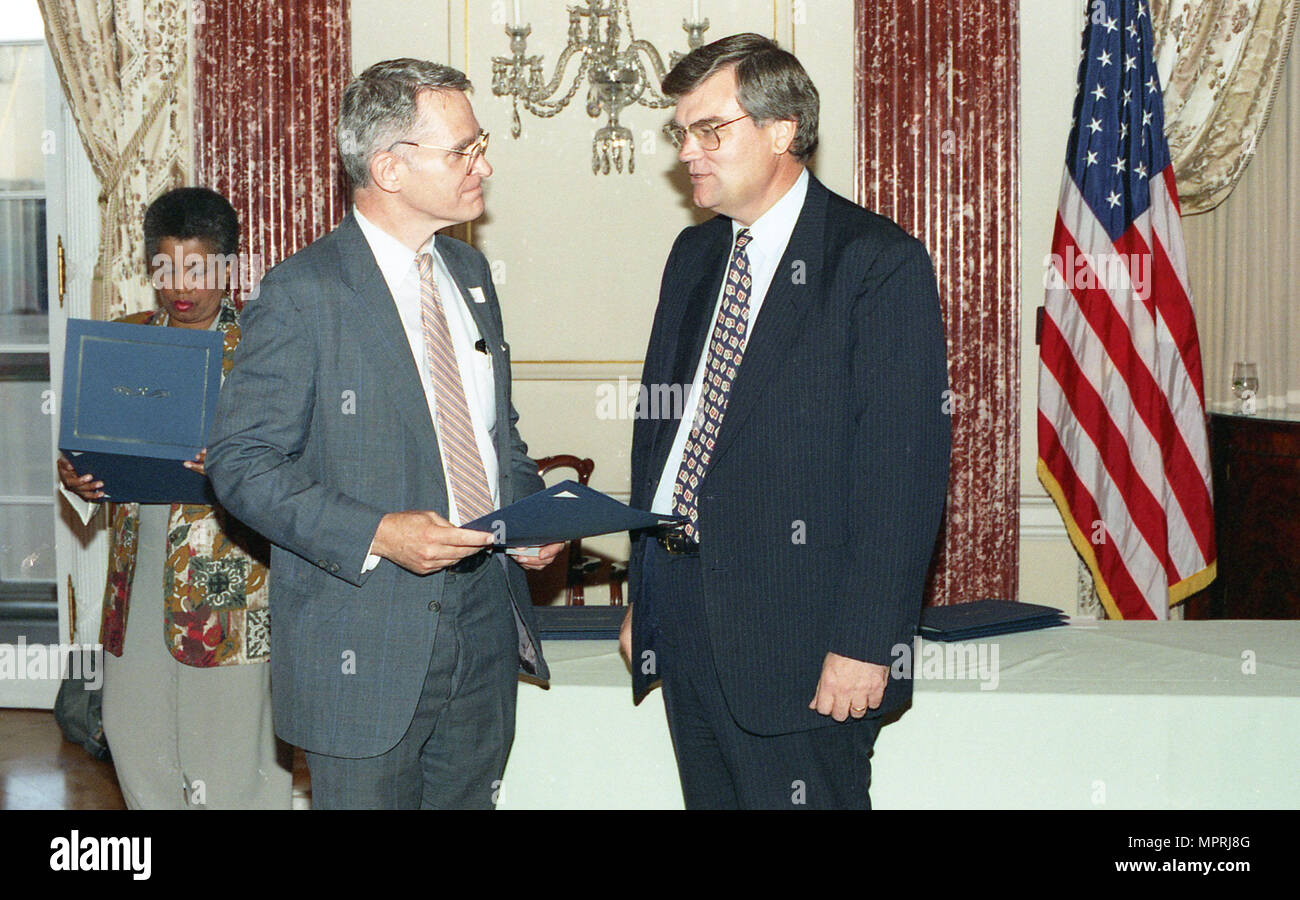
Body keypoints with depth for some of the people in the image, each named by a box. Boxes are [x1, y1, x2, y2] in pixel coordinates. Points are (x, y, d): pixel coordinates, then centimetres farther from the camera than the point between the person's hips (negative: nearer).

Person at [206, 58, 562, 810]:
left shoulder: (470, 272, 11)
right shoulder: (304, 292, -12)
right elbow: (243, 462, -14)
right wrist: (374, 536, -24)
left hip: (485, 630, 7)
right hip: (365, 650, -6)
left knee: (470, 797, 15)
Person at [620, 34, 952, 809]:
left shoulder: (881, 264, -9)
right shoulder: (694, 255, 14)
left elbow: (904, 473, -14)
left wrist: (864, 644, -18)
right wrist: (642, 596, 14)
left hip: (797, 639, -7)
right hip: (681, 615, 7)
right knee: (710, 799, 13)